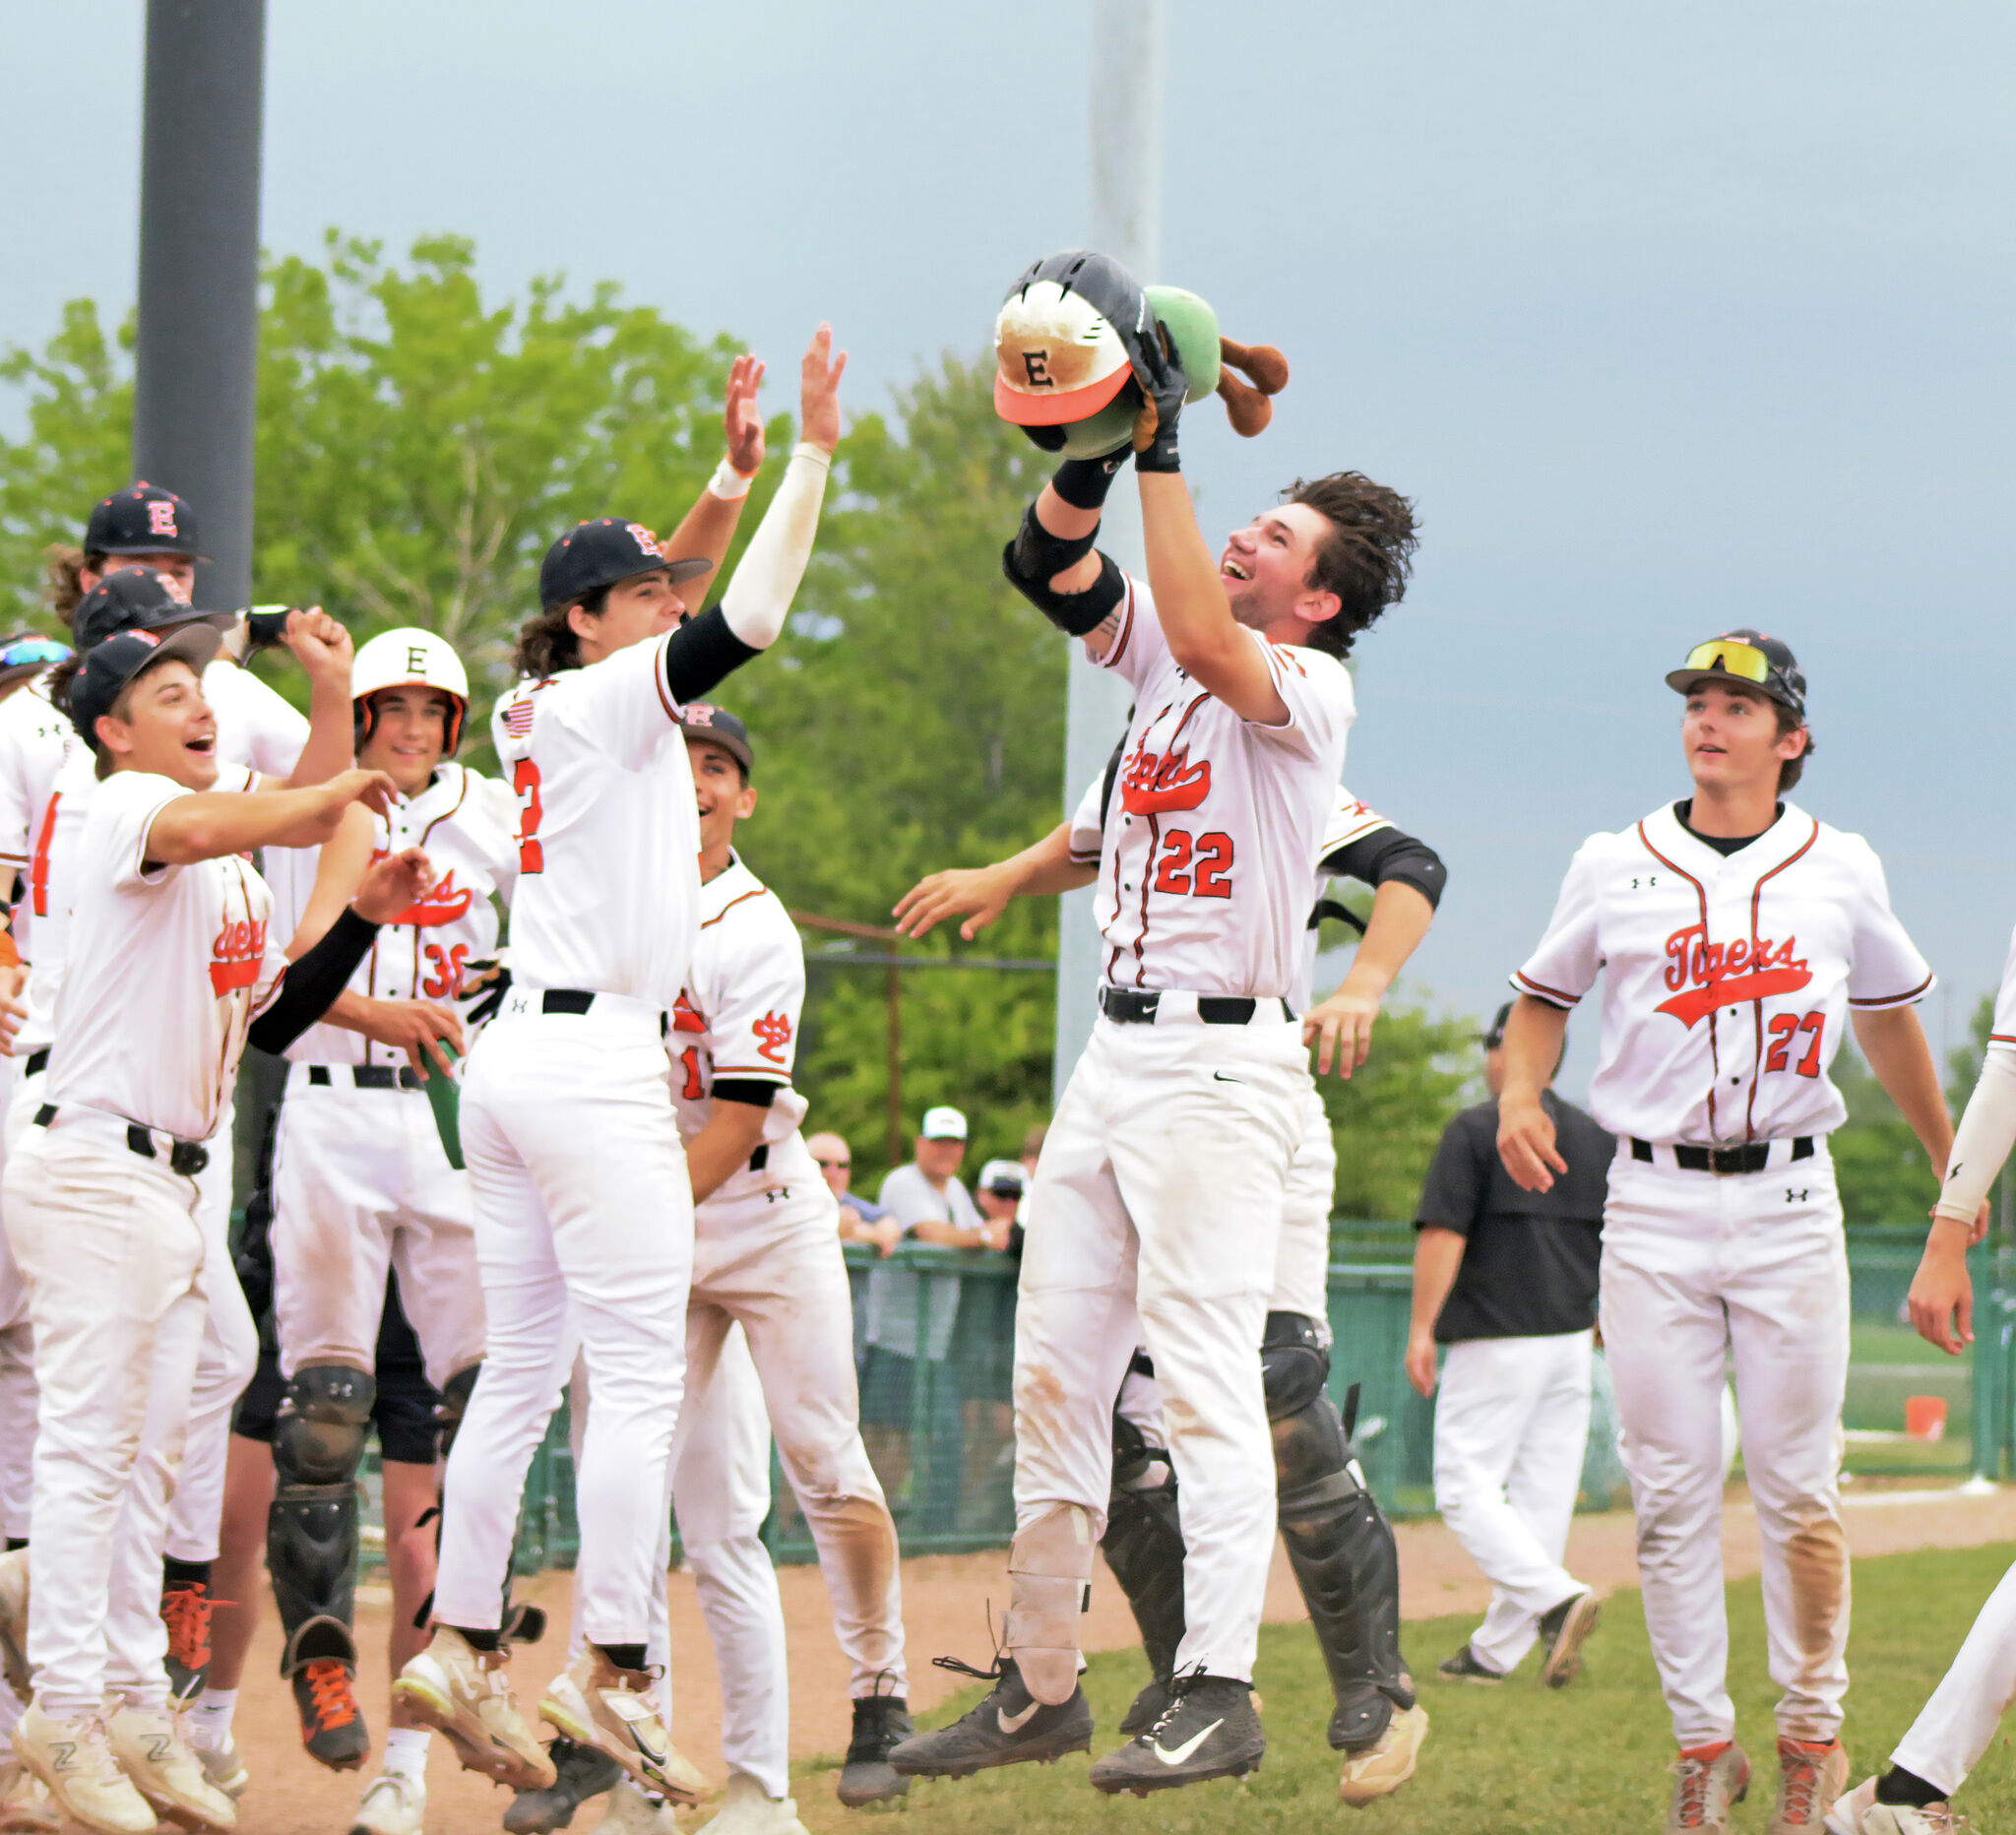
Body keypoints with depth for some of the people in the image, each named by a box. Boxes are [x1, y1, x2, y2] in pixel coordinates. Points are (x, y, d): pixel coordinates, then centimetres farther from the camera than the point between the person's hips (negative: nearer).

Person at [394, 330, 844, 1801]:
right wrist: (813, 457, -15)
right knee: (641, 1373, -8)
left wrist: (733, 479, 19)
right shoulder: (601, 704, -8)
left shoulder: (540, 710, 15)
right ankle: (613, 1671, -12)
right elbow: (747, 621, -19)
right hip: (595, 1062, -9)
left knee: (522, 1371, 10)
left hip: (516, 1059, 9)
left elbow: (675, 602, 28)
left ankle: (461, 1648, 9)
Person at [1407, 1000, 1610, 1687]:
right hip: (1573, 1340, 6)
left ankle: (1556, 1597, -23)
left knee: (1465, 1484, -4)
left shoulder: (1474, 1131, -7)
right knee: (1543, 1493, 8)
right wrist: (1610, 1318, 22)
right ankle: (1497, 1649, 11)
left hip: (1495, 1340, -6)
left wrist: (1421, 1328, -13)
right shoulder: (1599, 1138, 11)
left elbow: (1443, 1235, -14)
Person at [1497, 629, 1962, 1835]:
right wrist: (1520, 1093, -5)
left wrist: (1952, 1162, 26)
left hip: (1788, 1202, 0)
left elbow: (1890, 1015, 19)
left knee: (1799, 1487, -1)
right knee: (1671, 1487, -1)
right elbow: (1546, 997, 15)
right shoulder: (1615, 869, 4)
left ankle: (1814, 1732, 10)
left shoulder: (1844, 873, 6)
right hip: (1653, 1203, 0)